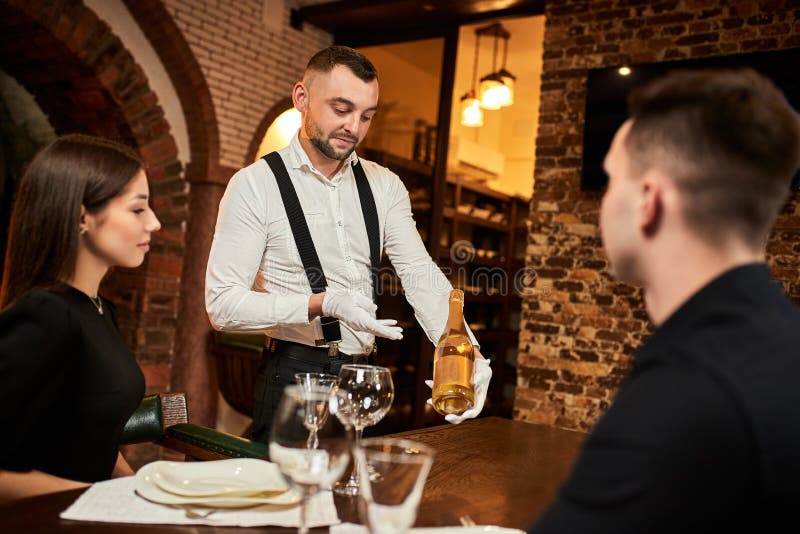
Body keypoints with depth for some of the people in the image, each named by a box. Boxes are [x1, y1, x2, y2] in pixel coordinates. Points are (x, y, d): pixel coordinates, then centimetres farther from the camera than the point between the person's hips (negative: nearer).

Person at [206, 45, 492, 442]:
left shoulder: (384, 186, 5)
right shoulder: (255, 185, -9)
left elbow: (421, 274, -5)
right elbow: (222, 304, -14)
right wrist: (322, 304, -25)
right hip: (292, 376, -4)